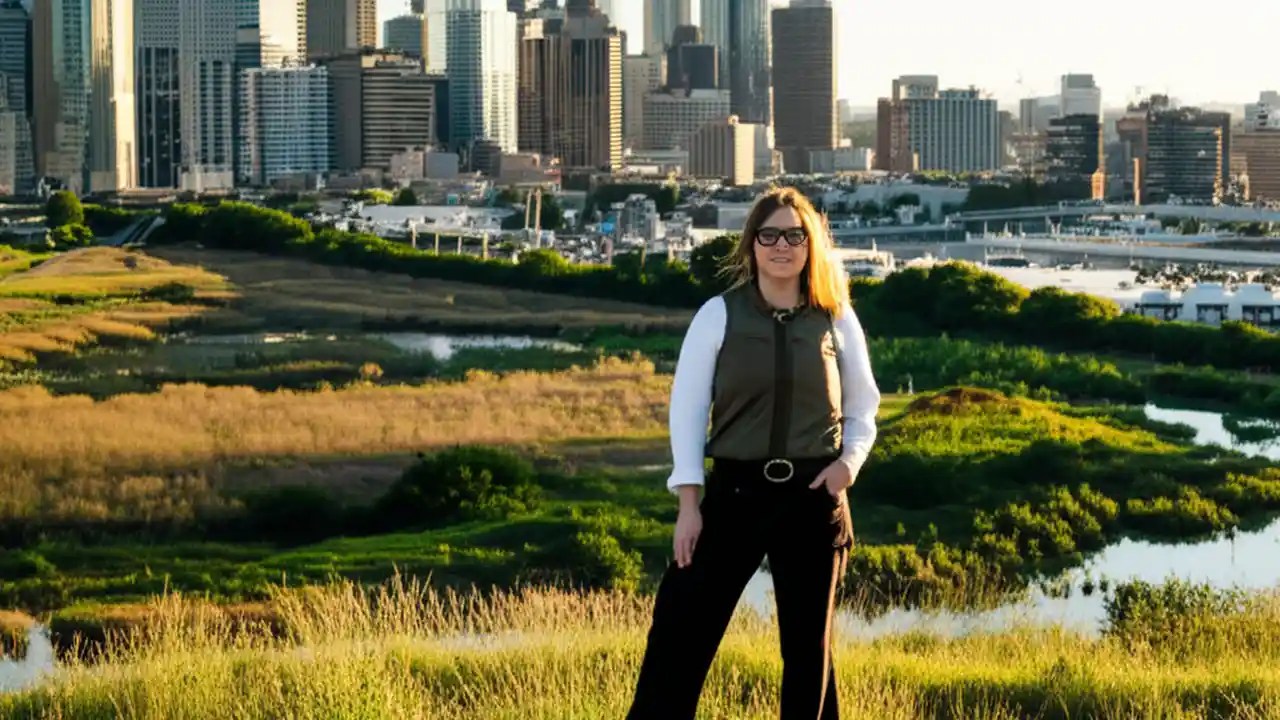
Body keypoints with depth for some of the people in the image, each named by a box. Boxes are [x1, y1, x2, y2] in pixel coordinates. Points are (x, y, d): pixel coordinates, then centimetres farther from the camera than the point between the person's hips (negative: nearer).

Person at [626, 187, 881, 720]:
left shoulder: (837, 320, 4)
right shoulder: (719, 314, -1)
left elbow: (862, 408, 12)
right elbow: (687, 408, -3)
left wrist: (851, 460, -8)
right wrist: (689, 502, -9)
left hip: (812, 497, 1)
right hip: (735, 492, -1)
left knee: (808, 643, 11)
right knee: (681, 632, -6)